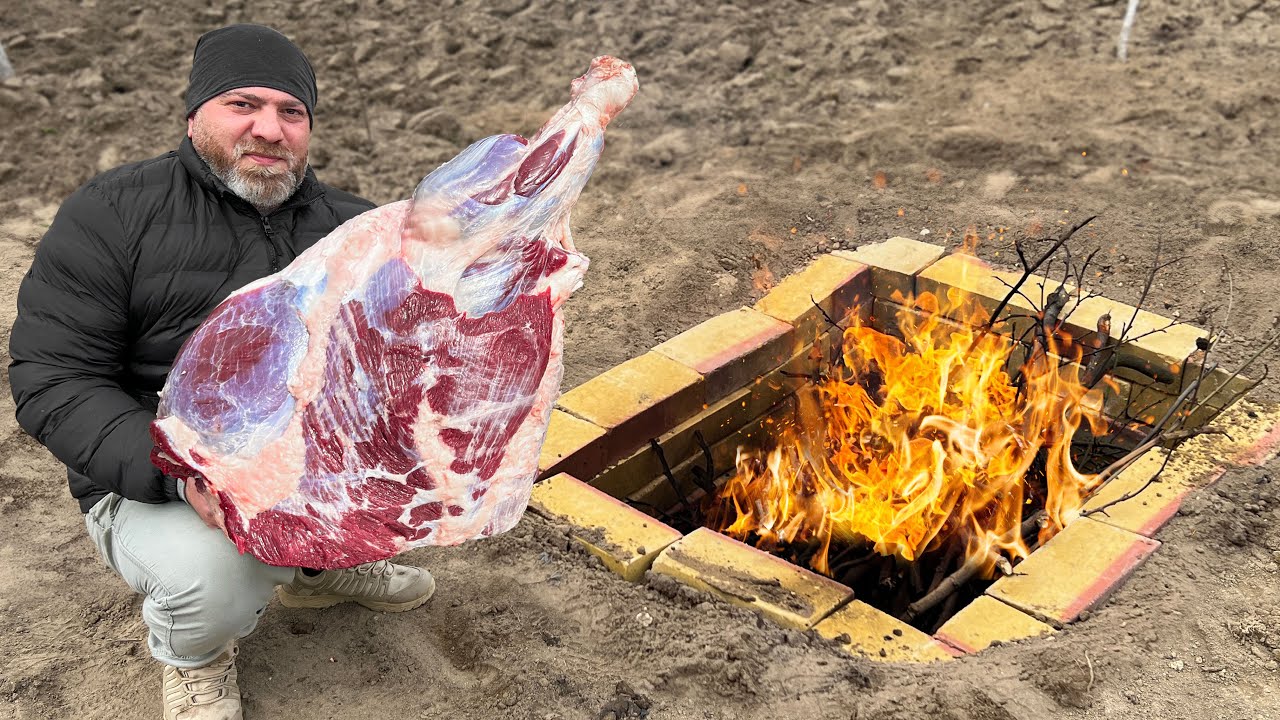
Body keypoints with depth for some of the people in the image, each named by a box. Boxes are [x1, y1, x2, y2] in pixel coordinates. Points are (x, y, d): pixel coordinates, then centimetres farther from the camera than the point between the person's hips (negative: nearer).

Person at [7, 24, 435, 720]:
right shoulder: (109, 216, -9)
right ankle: (192, 653, 7)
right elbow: (52, 380, -14)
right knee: (214, 584, -35)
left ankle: (323, 563, 17)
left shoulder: (350, 226, 4)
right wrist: (182, 472, -31)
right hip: (154, 483, -4)